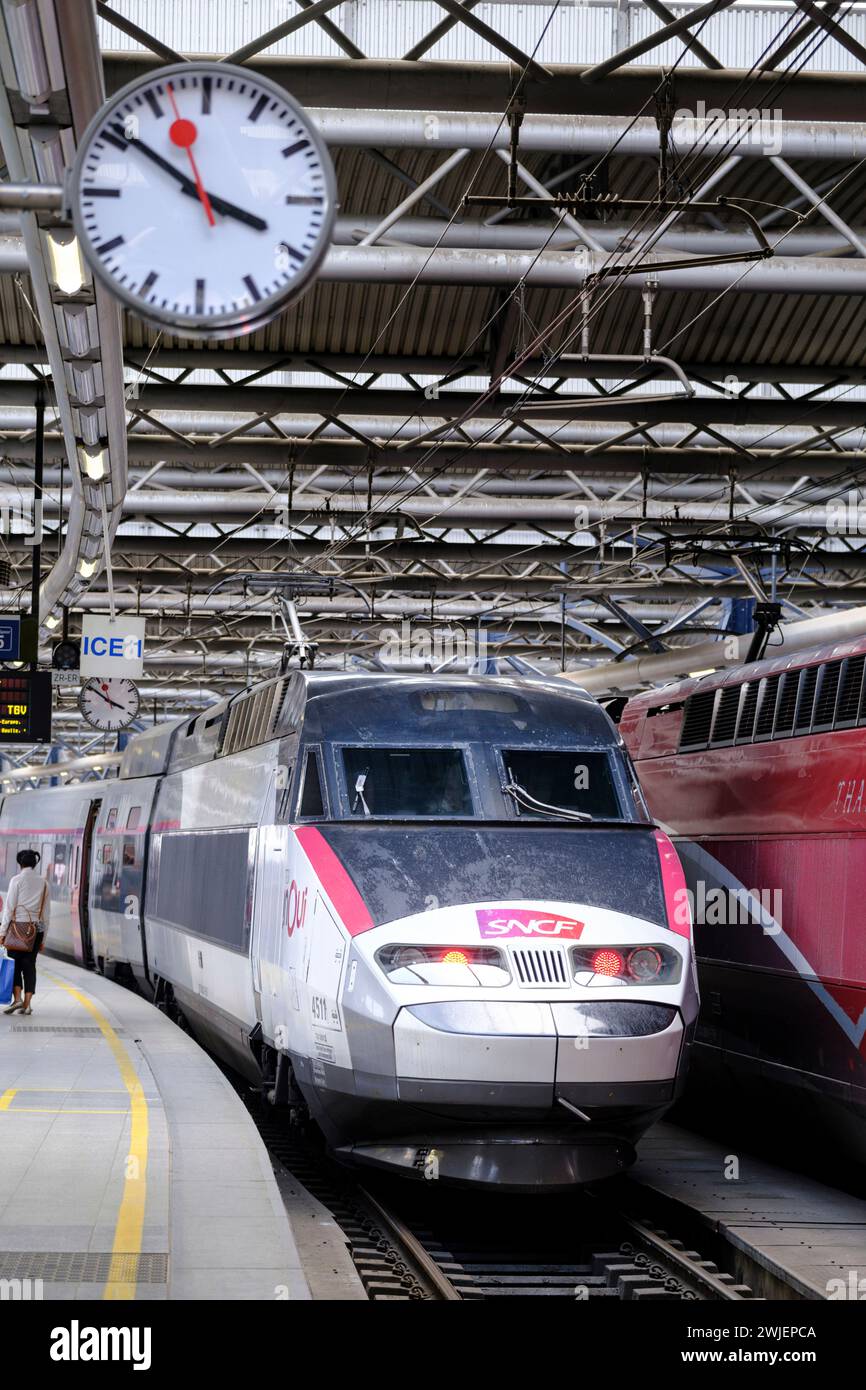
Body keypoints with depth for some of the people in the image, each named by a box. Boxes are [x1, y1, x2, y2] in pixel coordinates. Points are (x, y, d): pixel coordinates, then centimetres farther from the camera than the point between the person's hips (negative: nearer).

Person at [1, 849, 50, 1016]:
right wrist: (43, 938, 15)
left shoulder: (17, 880, -6)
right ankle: (27, 1004, 2)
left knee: (14, 963, 2)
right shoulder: (43, 883, 8)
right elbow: (46, 912, 10)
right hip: (37, 928, 4)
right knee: (29, 965, 6)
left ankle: (17, 998, -13)